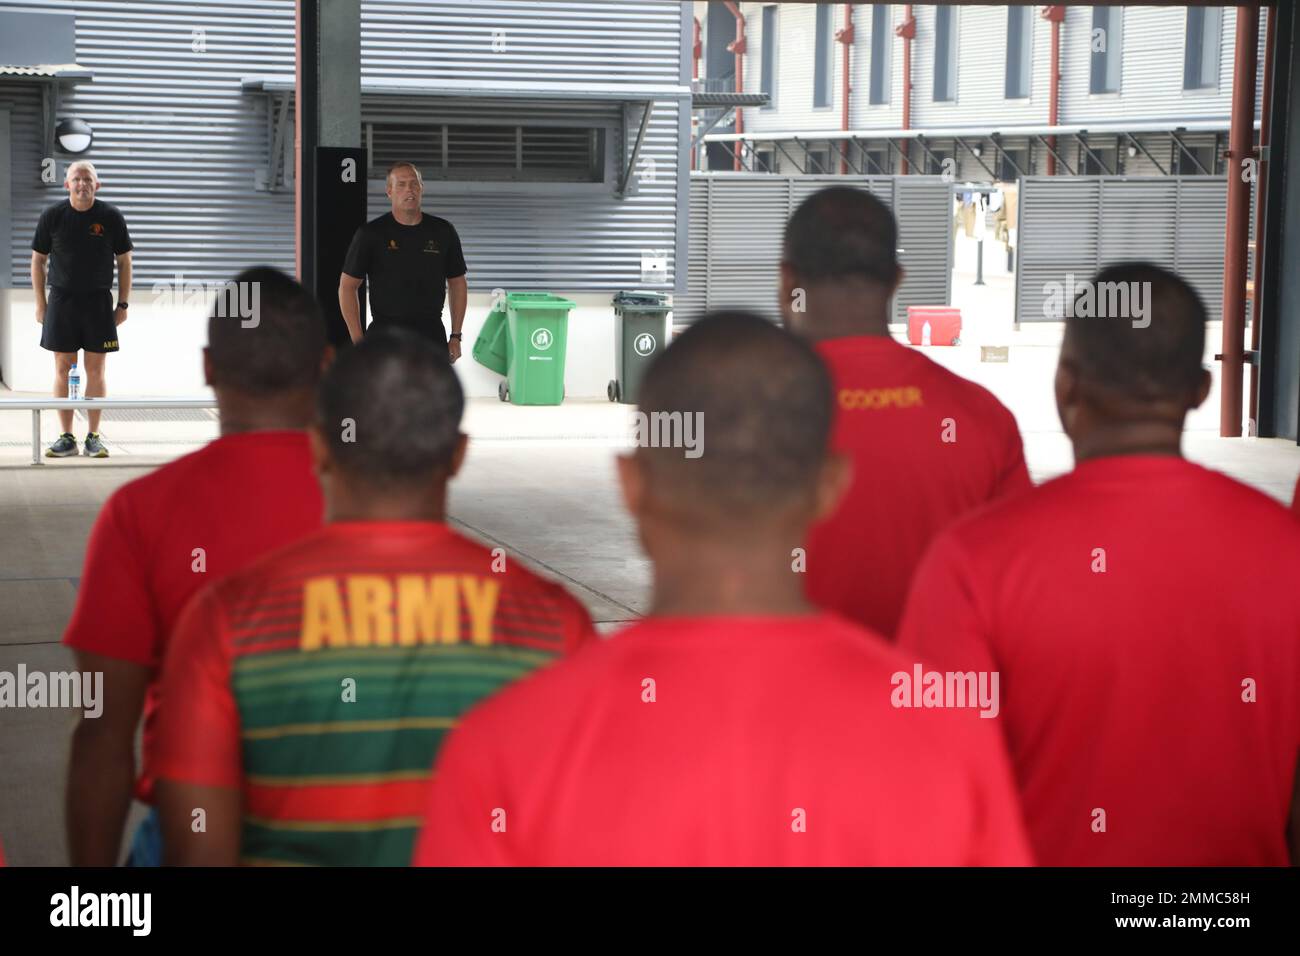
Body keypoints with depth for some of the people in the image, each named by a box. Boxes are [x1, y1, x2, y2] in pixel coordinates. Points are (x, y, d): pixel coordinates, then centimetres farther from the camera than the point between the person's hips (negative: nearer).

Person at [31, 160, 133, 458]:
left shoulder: (111, 217, 0)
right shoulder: (52, 216, 1)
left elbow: (124, 261, 6)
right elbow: (38, 260, 7)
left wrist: (123, 304, 2)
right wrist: (40, 303, 2)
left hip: (99, 302, 0)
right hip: (61, 300, 0)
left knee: (95, 371, 1)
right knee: (63, 369, 1)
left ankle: (94, 436, 9)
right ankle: (66, 437, 8)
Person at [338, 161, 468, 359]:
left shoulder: (443, 232, 7)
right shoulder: (371, 233, -1)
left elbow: (458, 283, 16)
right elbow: (347, 286, 2)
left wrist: (456, 336, 9)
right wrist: (358, 340, -5)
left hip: (432, 335, 2)